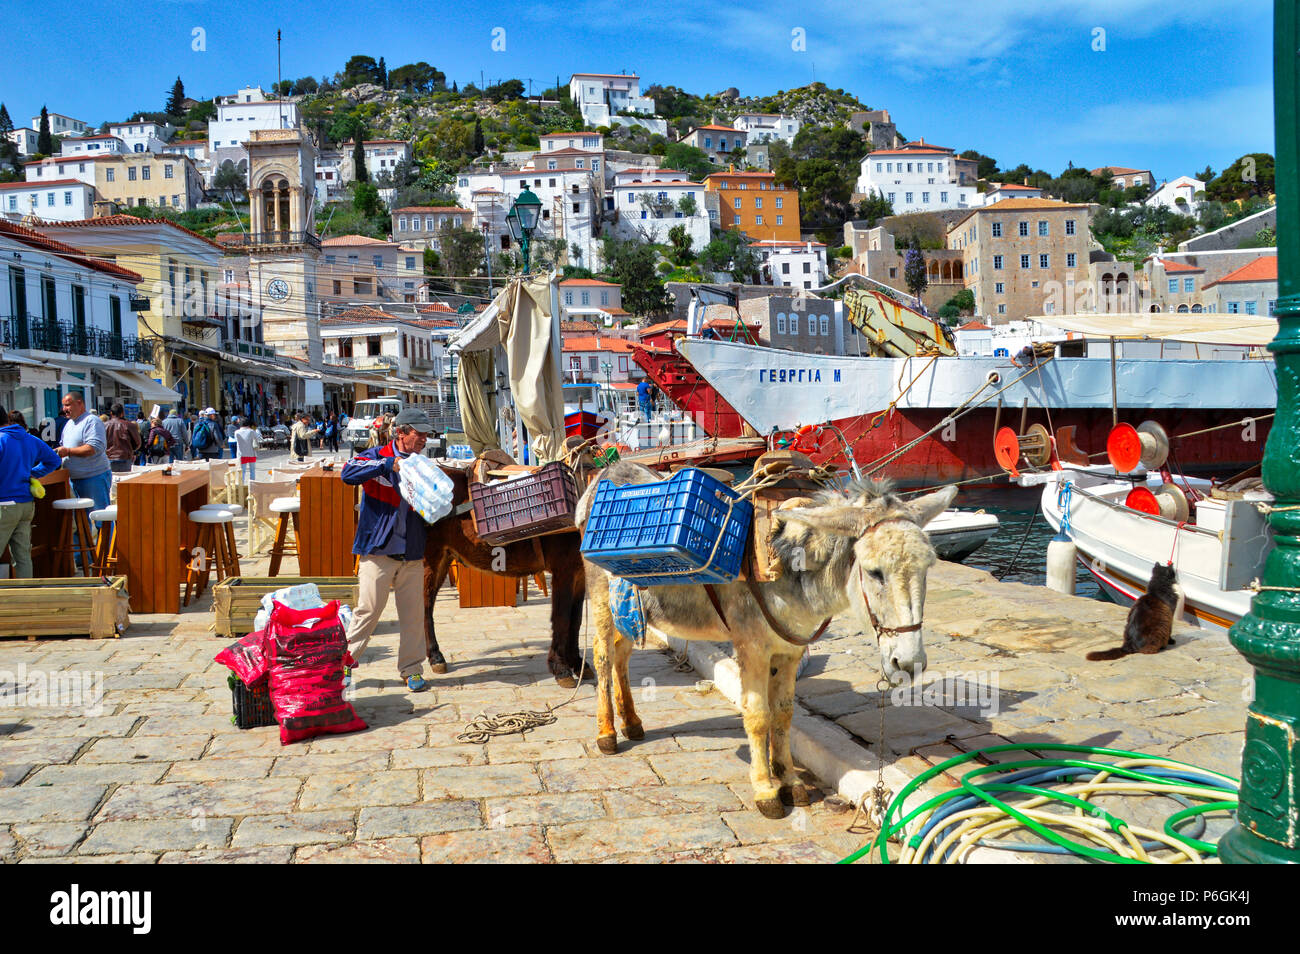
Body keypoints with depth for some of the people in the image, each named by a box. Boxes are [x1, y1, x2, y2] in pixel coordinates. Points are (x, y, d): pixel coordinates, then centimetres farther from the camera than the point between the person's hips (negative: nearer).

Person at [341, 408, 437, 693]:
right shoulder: (378, 457, -1)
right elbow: (348, 473, -20)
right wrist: (389, 465, -24)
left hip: (412, 554, 5)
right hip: (377, 551, -4)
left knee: (413, 615, 5)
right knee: (368, 610, -2)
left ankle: (411, 670, 15)